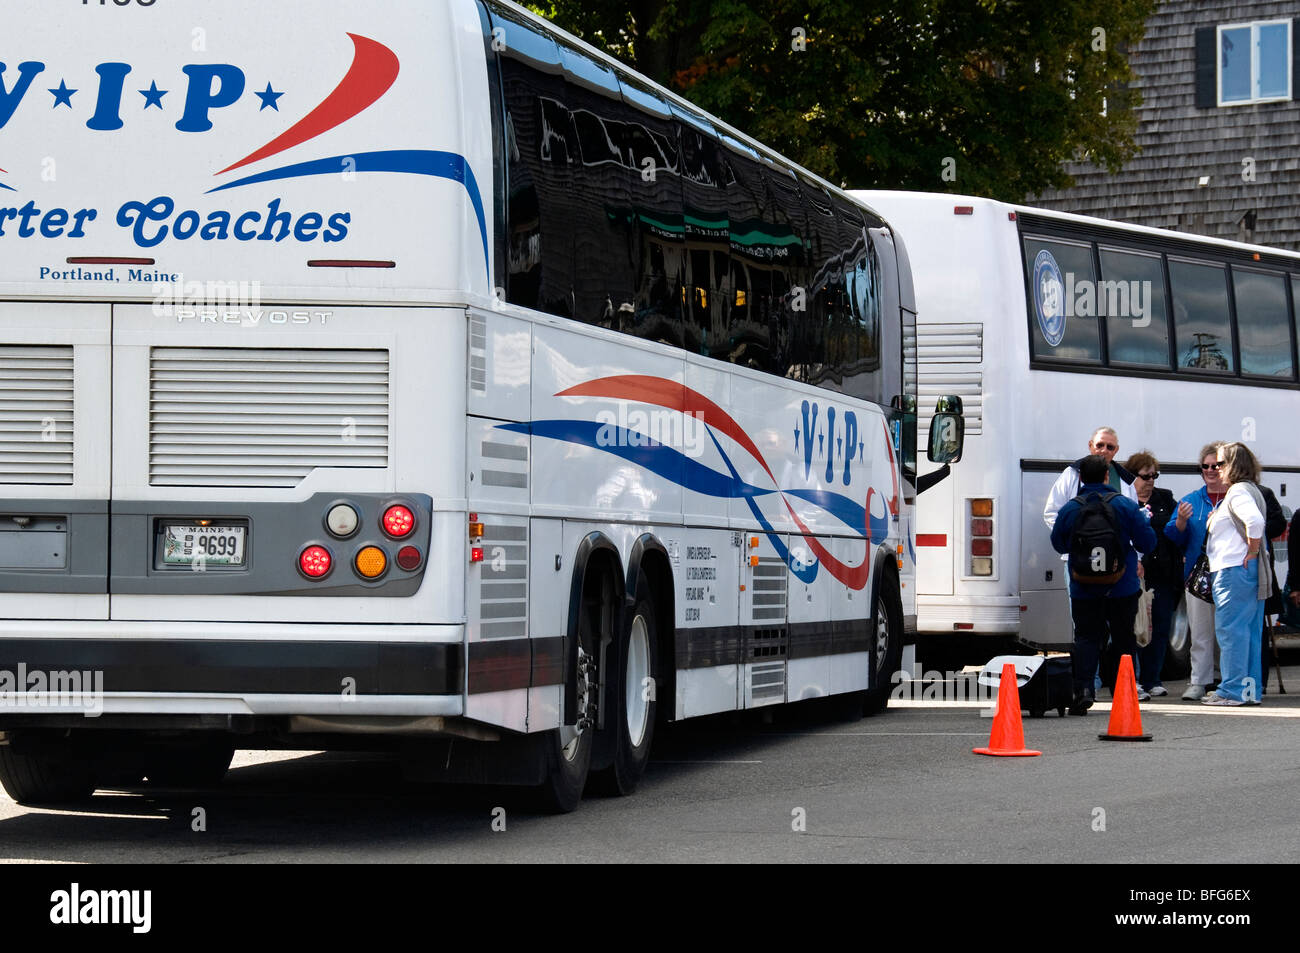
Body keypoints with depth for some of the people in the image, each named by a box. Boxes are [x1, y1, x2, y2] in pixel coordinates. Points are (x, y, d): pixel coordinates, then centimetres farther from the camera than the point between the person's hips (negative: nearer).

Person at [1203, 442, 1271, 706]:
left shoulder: (1238, 491, -12)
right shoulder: (1250, 490, 20)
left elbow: (1255, 521, -28)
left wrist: (1252, 551, -19)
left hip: (1235, 572, -10)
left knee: (1230, 629, -7)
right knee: (1249, 631, 11)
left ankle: (1232, 690, -7)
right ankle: (1251, 689, 13)